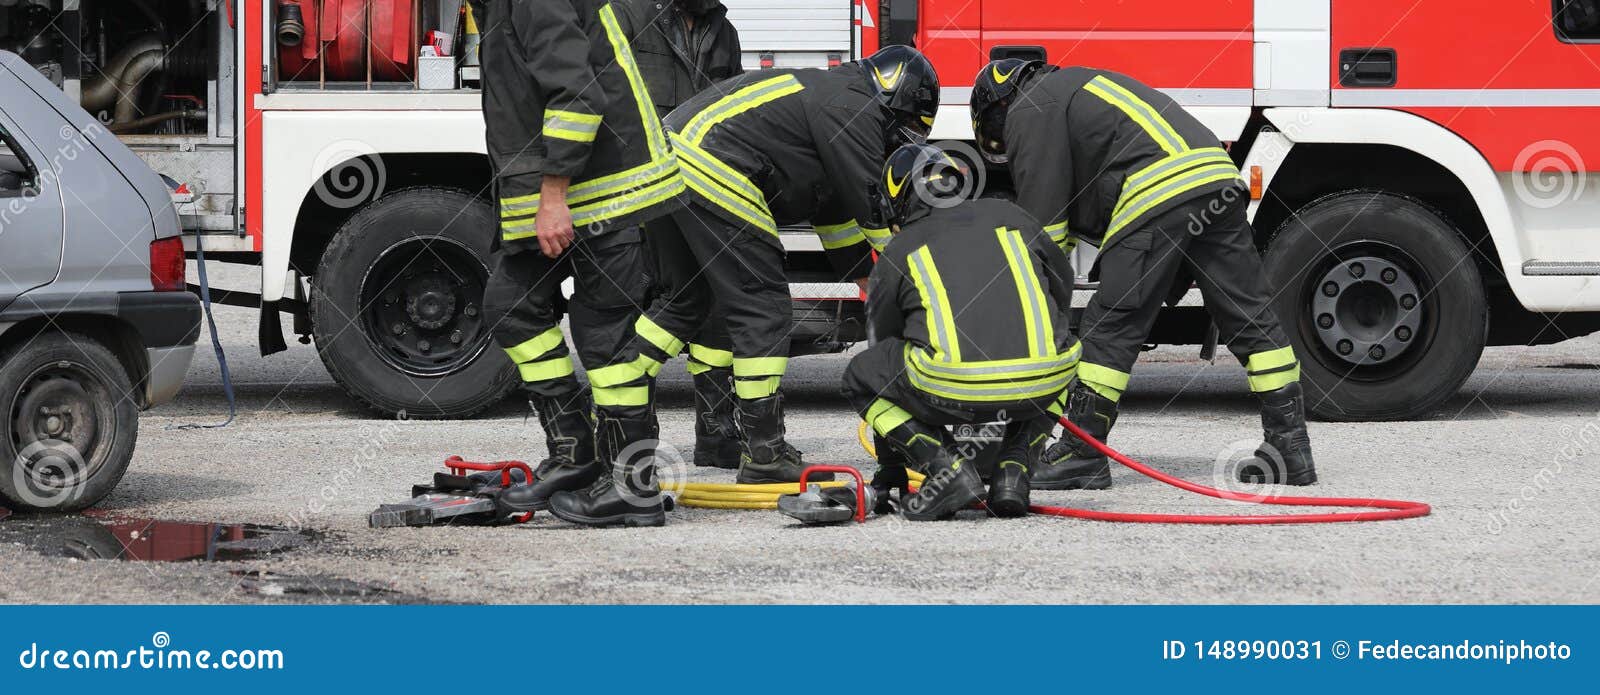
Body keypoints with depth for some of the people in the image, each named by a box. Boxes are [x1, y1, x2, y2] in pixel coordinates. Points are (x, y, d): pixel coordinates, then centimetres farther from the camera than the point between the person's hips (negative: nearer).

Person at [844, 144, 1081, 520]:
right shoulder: (1008, 215, 25)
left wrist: (890, 466, 40)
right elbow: (1062, 292, 36)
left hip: (954, 390, -3)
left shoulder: (896, 255, 20)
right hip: (1040, 382, 3)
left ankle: (946, 466, 3)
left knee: (862, 378, 24)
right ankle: (1014, 469, 16)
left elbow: (889, 359, 29)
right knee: (1063, 369, 39)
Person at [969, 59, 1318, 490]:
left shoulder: (1029, 112, 10)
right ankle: (1290, 445, 8)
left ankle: (1082, 455, 0)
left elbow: (1043, 221, 4)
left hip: (1156, 192, -8)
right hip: (1217, 176, 8)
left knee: (1112, 328, -2)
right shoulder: (1074, 86, 37)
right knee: (1249, 316, 9)